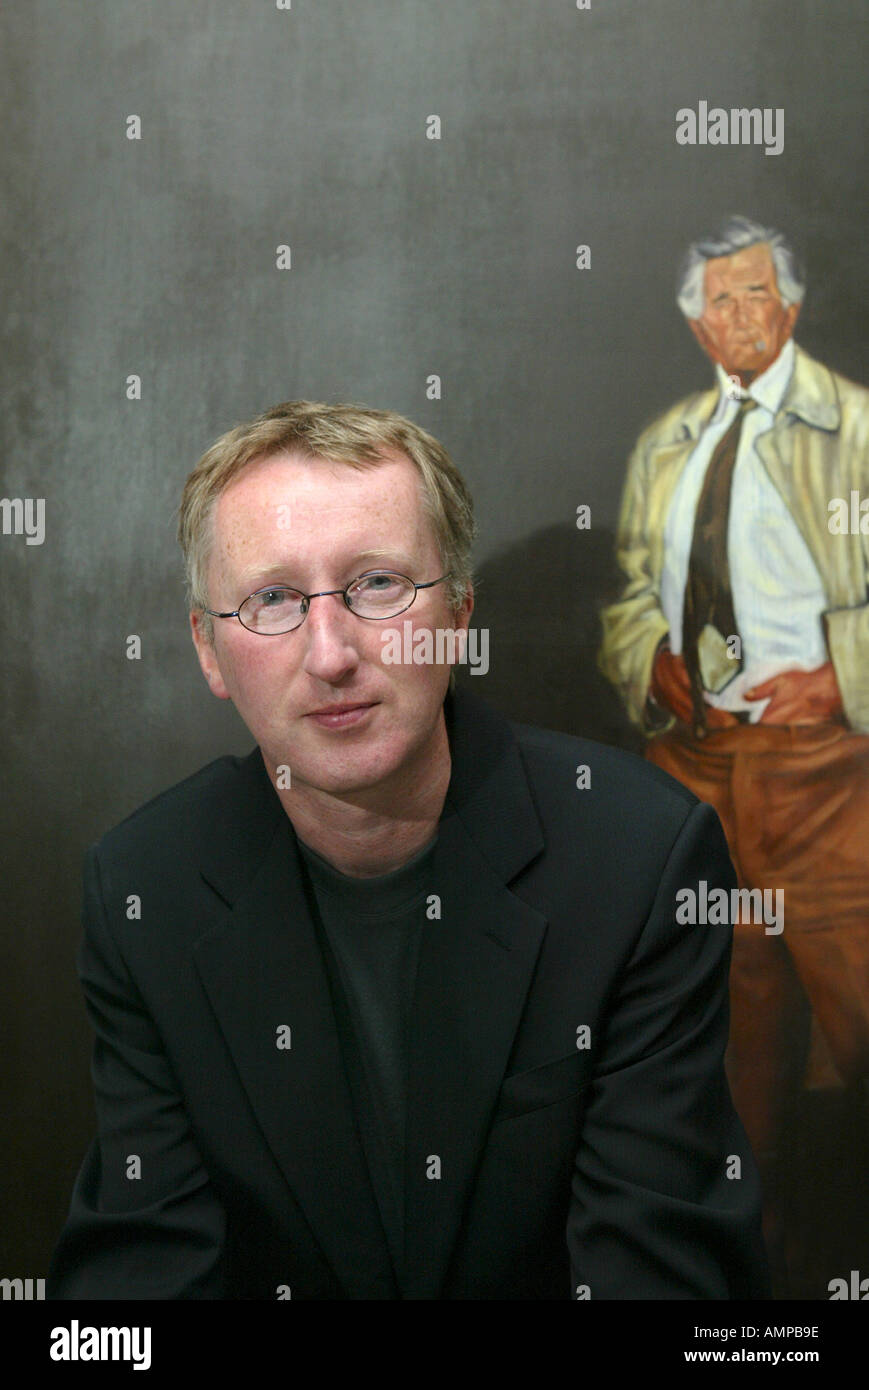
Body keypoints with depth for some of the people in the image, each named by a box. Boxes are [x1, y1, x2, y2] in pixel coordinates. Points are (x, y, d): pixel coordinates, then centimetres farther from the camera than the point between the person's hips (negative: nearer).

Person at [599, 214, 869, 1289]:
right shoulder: (663, 445, 17)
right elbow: (629, 586, 20)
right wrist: (652, 659, 1)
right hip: (694, 747, 4)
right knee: (737, 994, 11)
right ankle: (754, 1225, 26)